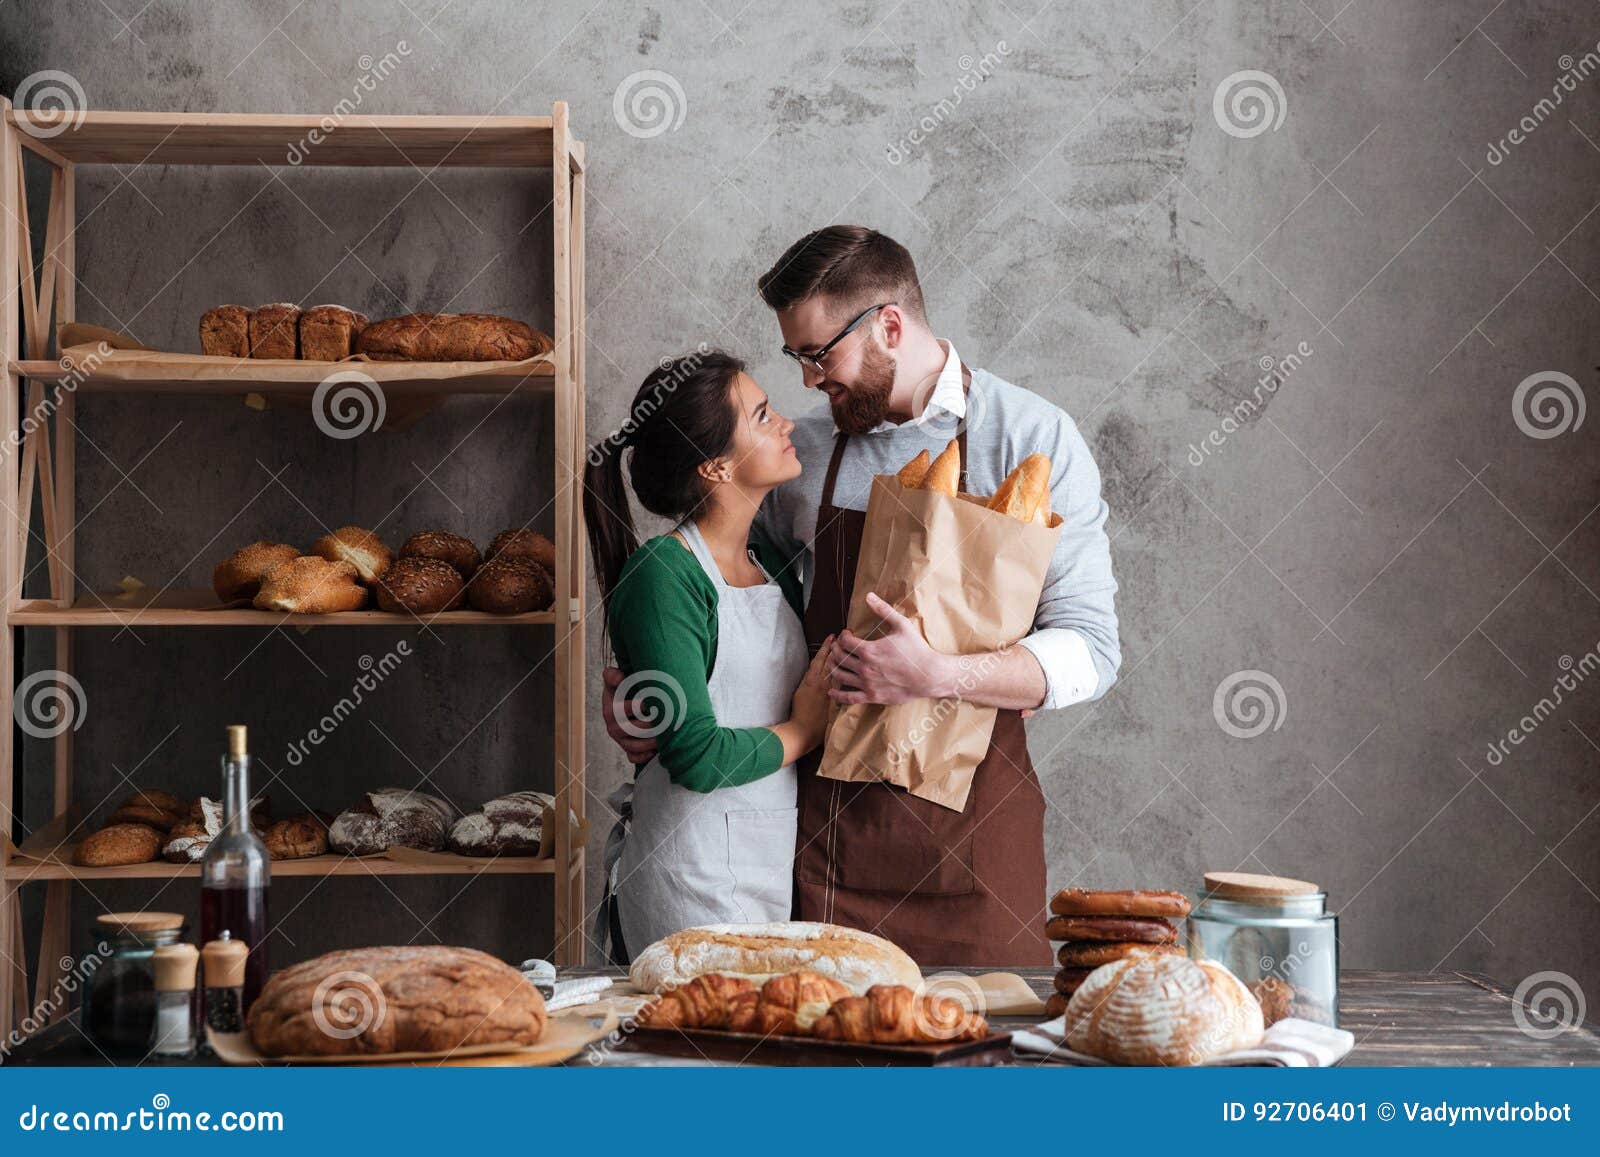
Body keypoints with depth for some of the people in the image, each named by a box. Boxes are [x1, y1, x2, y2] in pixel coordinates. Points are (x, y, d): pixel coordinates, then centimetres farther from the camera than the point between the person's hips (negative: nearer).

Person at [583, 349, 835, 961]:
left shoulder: (771, 560, 9)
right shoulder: (661, 575, -15)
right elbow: (697, 755, -20)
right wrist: (800, 733, -5)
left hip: (779, 858, 7)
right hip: (695, 878, -7)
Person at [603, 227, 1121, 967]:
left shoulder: (1033, 440, -4)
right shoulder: (806, 451, 8)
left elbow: (1089, 652, -9)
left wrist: (938, 677, -24)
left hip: (972, 818, -3)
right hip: (829, 815, 3)